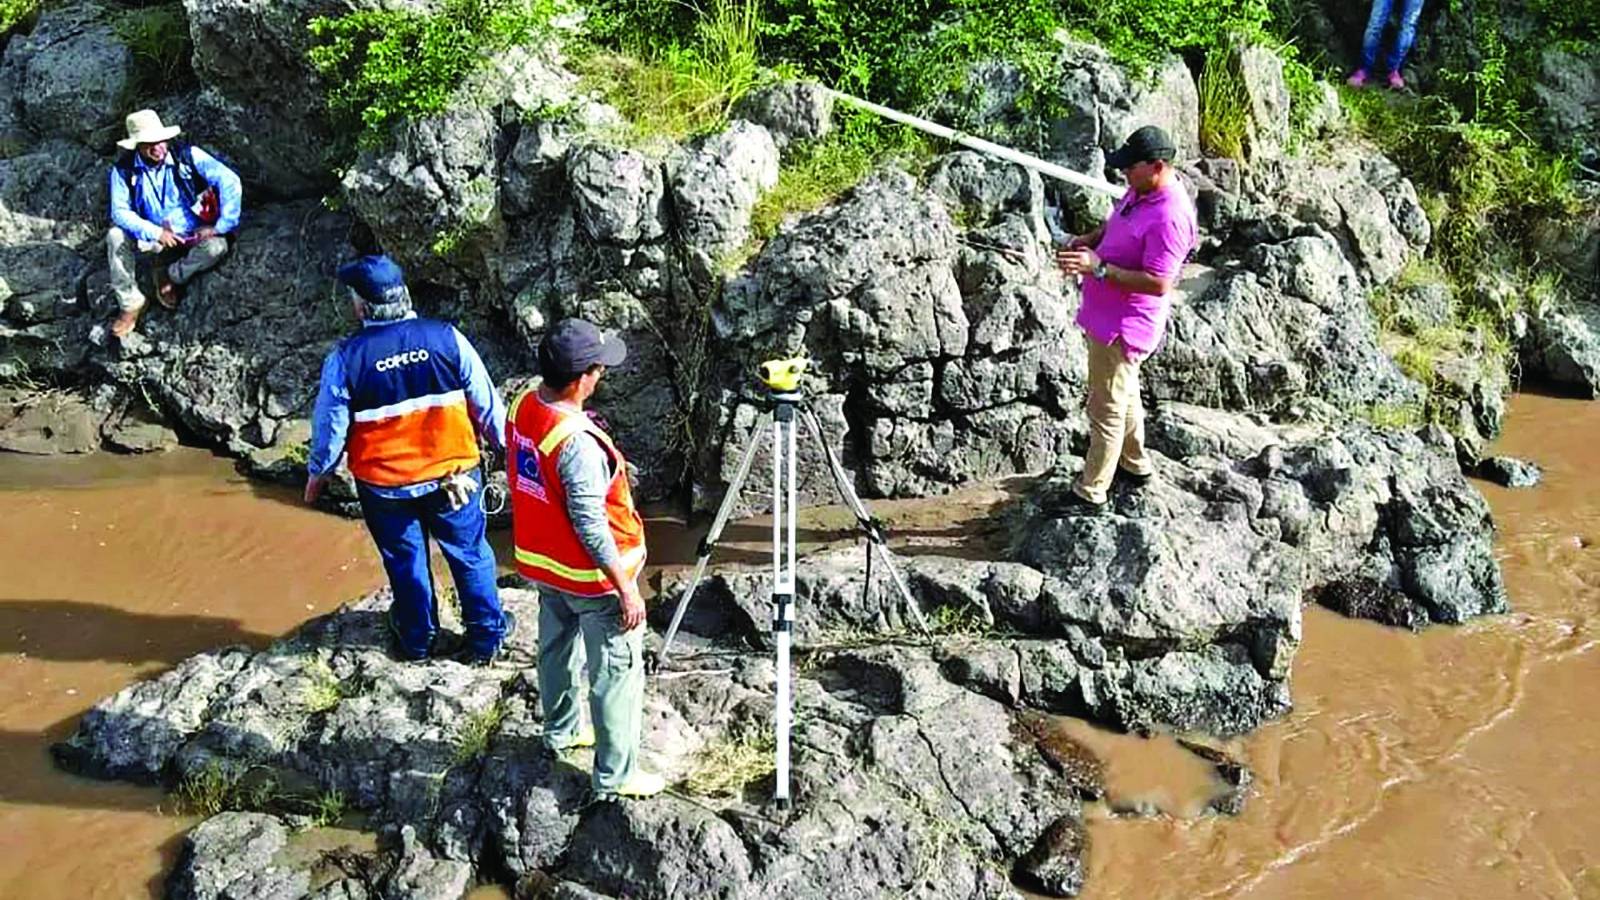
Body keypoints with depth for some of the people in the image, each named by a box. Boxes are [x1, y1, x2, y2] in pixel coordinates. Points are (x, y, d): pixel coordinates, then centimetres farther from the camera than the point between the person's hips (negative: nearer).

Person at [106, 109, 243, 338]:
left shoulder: (188, 156, -15)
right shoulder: (124, 170, -11)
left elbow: (230, 182, -19)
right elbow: (120, 211, -14)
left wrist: (221, 226, -23)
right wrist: (156, 233, -29)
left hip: (194, 234, -1)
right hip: (152, 235, 1)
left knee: (216, 247, -32)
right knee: (116, 237, -26)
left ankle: (170, 276, -1)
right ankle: (130, 304, -10)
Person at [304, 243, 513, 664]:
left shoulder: (345, 359, -15)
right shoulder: (447, 339, -13)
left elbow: (330, 427, -6)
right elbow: (485, 402, -4)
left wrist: (317, 473, 12)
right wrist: (502, 441, 13)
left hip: (384, 485, 0)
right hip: (451, 473, 0)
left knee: (405, 562, 19)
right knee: (470, 554, 16)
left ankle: (420, 640, 36)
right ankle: (485, 637, 28)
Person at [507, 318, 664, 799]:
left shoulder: (523, 407, -7)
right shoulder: (578, 442, -33)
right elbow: (591, 525, -28)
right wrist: (626, 588, -19)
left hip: (540, 560, 9)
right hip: (589, 576, -9)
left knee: (557, 645, 27)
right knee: (616, 670, 6)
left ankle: (561, 729, 48)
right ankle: (615, 774, 17)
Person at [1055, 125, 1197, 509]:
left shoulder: (1169, 218, -29)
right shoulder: (1140, 192, 1)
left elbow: (1158, 283, -30)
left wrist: (1098, 267, -33)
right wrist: (1086, 241, 0)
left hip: (1123, 326, -10)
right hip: (1106, 315, 10)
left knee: (1107, 409, 3)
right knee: (1123, 392, 26)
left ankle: (1091, 490, 17)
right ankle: (1135, 461, 46)